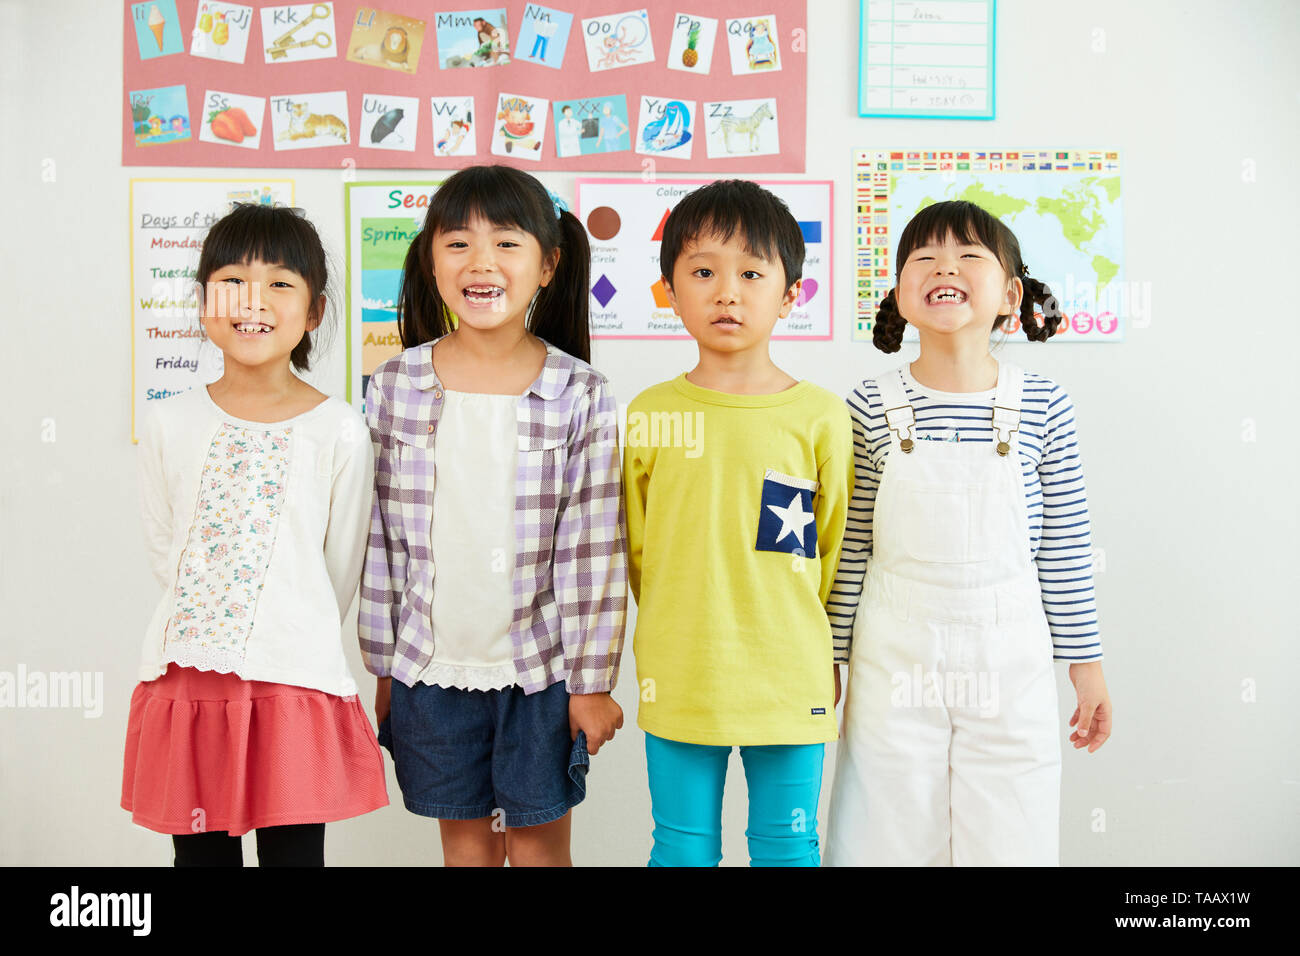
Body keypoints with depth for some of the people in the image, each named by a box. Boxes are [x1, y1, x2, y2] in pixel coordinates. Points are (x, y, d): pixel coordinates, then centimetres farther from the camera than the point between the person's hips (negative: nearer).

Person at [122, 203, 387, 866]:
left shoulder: (339, 431, -5)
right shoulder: (170, 424, 2)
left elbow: (341, 569, 4)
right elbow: (163, 550, 10)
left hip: (295, 685, -2)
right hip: (184, 674, 2)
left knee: (294, 853, 8)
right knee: (199, 854, 14)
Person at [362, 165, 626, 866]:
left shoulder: (582, 396, -8)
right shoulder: (394, 387, -3)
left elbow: (593, 550, -6)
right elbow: (376, 538, 3)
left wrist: (593, 681, -5)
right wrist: (378, 667, 5)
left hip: (541, 668, -2)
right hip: (430, 667, 2)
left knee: (539, 838, 12)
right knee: (464, 838, 16)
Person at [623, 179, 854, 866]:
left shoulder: (820, 417, -4)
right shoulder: (647, 417, -1)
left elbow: (836, 549, 5)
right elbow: (634, 548, 9)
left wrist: (817, 651, 10)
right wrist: (673, 635, 11)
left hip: (789, 683, 0)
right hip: (677, 682, 1)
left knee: (787, 848, 13)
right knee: (682, 850, 14)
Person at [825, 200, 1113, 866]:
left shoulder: (1043, 406, -4)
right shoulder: (871, 406, -5)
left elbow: (1064, 548, 2)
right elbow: (850, 547, 1)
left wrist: (1086, 662, 5)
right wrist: (827, 660, 3)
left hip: (1009, 661, 1)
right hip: (895, 661, 0)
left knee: (1008, 842, 9)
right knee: (889, 838, 8)